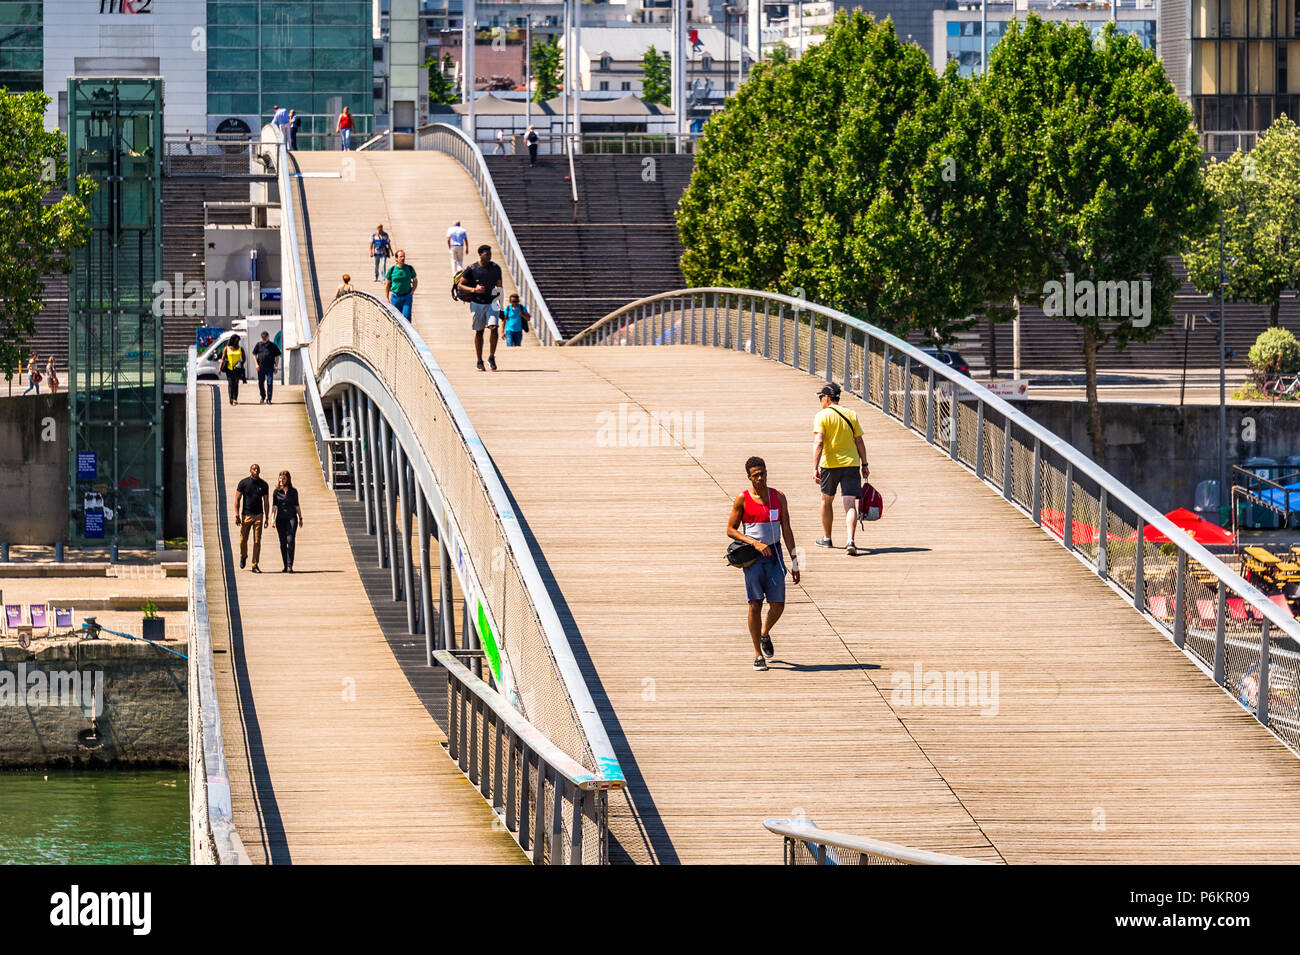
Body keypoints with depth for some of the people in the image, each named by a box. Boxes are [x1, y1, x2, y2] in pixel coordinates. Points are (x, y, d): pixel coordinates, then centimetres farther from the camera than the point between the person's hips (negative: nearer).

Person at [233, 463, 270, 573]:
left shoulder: (263, 485, 5)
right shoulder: (243, 483, -1)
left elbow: (266, 502, 10)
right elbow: (237, 500, -1)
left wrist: (266, 518, 6)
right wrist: (237, 515, -9)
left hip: (258, 515, 1)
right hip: (246, 514, -1)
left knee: (257, 541, -4)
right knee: (243, 539, 3)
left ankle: (255, 565, -2)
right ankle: (243, 556, 34)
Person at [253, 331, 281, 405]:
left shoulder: (272, 345, 4)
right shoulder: (259, 345, 6)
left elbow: (277, 356, 9)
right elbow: (254, 355, 11)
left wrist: (276, 367, 3)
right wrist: (256, 364, -2)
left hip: (270, 367, -2)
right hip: (261, 367, 2)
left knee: (270, 383, -8)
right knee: (261, 383, 9)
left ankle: (268, 399, -3)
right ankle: (263, 397, 27)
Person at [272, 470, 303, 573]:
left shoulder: (293, 491, 5)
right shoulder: (277, 491, 7)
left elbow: (296, 506, 11)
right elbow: (274, 506, 2)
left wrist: (300, 518, 11)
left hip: (291, 518, -2)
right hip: (280, 519, 2)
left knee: (290, 541, -15)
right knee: (283, 543, 4)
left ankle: (290, 566, -16)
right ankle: (285, 567, 11)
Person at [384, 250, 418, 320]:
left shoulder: (409, 269, -1)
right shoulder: (391, 269, -3)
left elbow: (415, 281, 16)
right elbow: (387, 285, 5)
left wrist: (412, 291, 1)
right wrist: (387, 299, 2)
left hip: (407, 297, 0)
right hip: (395, 297, 0)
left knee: (406, 317, -11)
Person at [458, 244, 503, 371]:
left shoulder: (495, 268, 4)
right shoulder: (472, 269, -5)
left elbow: (499, 285, 15)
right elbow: (460, 285, -2)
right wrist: (474, 290, -18)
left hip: (492, 302, 1)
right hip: (477, 303, -1)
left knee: (494, 327, -16)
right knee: (479, 331, 5)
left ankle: (491, 357, -2)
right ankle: (479, 361, 14)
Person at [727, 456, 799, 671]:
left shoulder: (778, 497, 6)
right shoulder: (742, 500, -2)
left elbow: (787, 531, 7)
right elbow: (731, 530, -1)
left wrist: (795, 563, 4)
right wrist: (755, 543, -15)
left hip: (774, 555, 3)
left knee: (778, 605, 0)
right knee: (755, 604, -8)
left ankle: (765, 634, 32)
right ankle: (758, 654, 0)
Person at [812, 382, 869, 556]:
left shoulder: (822, 416, -5)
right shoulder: (851, 415, 7)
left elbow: (818, 443, -14)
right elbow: (859, 442, 7)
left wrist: (815, 468, -17)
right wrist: (864, 464, 15)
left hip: (830, 463, -2)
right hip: (851, 463, 2)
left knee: (826, 500, 19)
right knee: (850, 505, -3)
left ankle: (827, 539, 29)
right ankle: (850, 541, -21)